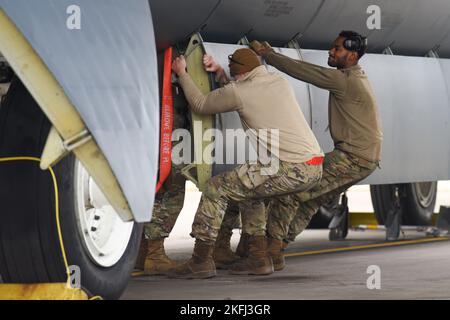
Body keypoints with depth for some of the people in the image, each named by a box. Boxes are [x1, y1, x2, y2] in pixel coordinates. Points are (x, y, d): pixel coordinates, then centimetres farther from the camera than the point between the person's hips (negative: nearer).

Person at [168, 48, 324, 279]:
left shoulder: (239, 92, -3)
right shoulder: (281, 83, 18)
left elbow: (200, 105, 12)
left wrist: (182, 73, 24)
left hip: (291, 170, -8)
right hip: (315, 168, 8)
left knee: (216, 188, 1)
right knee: (249, 189, 29)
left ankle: (201, 260, 2)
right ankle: (259, 257, 25)